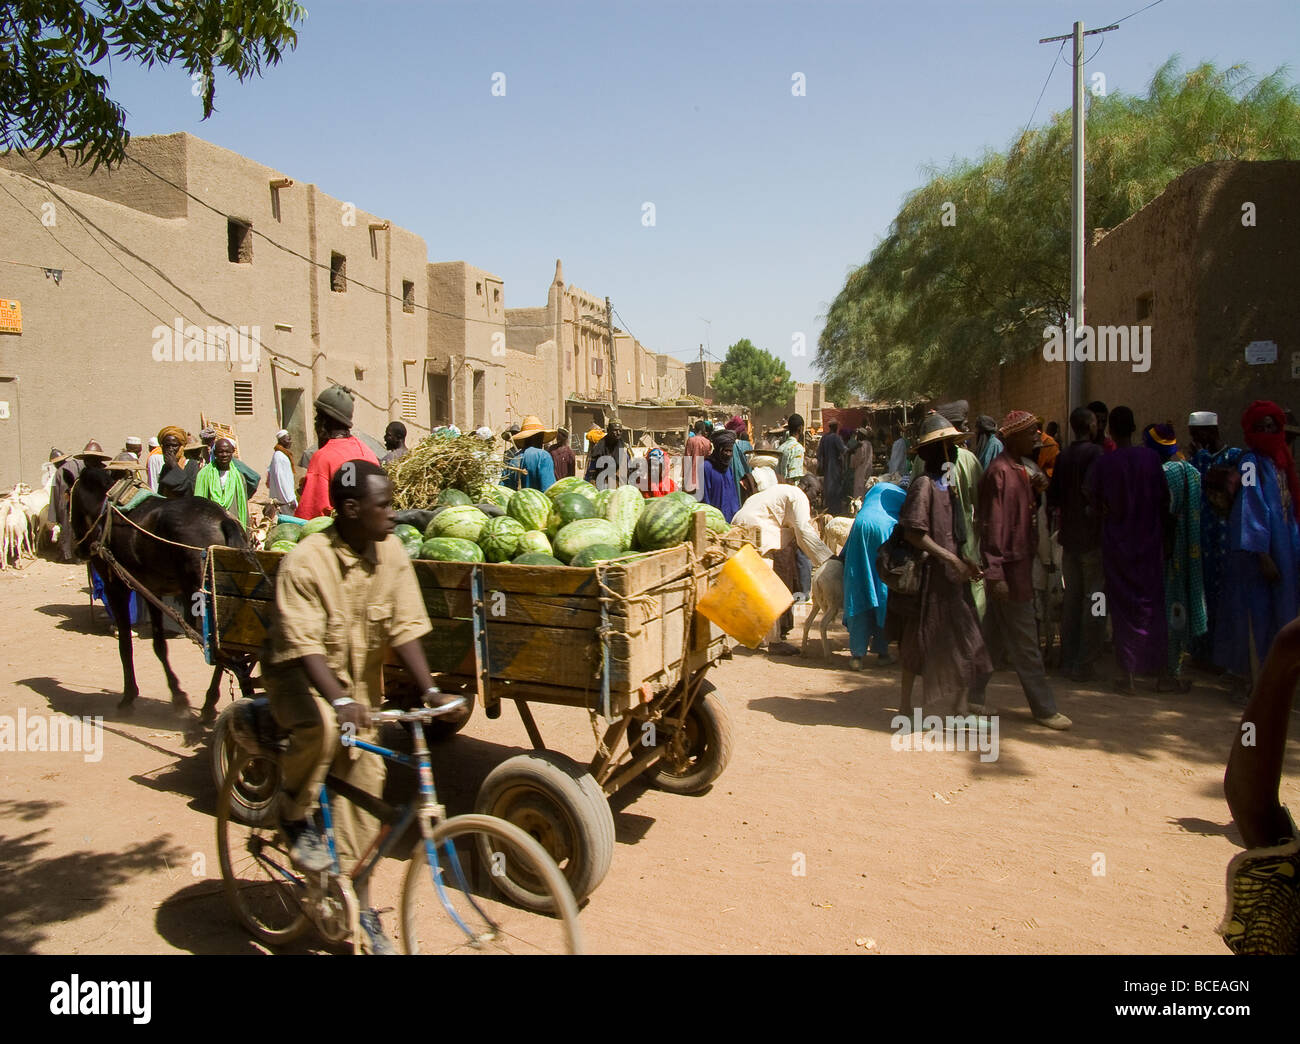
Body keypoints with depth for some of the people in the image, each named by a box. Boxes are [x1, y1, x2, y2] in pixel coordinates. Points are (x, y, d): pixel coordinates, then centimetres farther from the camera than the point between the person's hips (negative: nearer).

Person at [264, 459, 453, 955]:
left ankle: (360, 908, 22)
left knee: (363, 788, 5)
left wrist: (429, 689, -21)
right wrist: (340, 700, -44)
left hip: (361, 681, 5)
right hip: (301, 676, -5)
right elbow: (304, 645, -30)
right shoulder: (306, 561, -24)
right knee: (322, 727, -38)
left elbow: (404, 628, -11)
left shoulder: (390, 552, -10)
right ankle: (294, 813, -5)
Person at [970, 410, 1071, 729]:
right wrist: (995, 573, -23)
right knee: (1025, 643, 1)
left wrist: (1036, 490, 4)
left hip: (1019, 562, 10)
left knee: (993, 637, 14)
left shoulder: (1019, 468, 14)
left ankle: (972, 697, 22)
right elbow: (992, 524, -20)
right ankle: (1044, 708, 10)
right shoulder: (1000, 471, -16)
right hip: (1009, 567, -10)